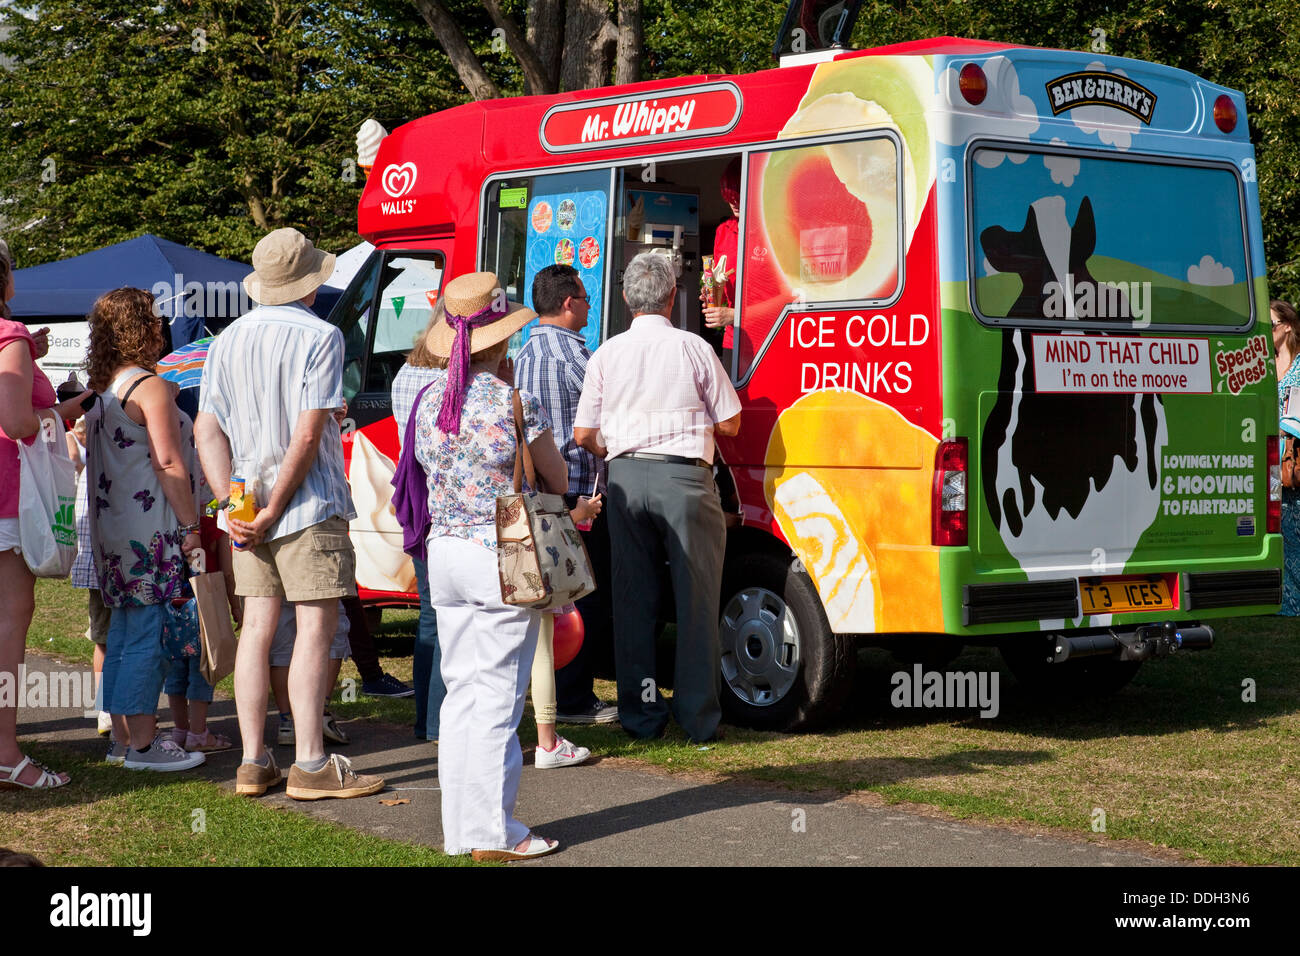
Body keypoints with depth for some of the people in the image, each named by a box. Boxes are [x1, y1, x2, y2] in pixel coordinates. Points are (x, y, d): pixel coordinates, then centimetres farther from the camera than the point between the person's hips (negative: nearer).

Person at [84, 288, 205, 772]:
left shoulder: (105, 389, 15)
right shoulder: (150, 387, -12)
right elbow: (169, 464, -16)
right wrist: (191, 526, -13)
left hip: (115, 533, 9)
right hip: (151, 532, -9)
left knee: (124, 633, 13)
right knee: (147, 635, -7)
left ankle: (125, 736, 18)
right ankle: (142, 744, -7)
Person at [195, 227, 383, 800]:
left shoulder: (228, 341, 11)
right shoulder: (319, 337, -9)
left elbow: (207, 430, 5)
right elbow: (308, 434, -15)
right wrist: (274, 509, -11)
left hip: (247, 513, 6)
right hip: (309, 505, -6)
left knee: (257, 626, 9)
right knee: (315, 625, -3)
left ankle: (253, 763, 11)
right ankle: (310, 765, -4)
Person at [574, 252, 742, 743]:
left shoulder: (606, 354, 4)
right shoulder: (694, 348, -3)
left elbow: (583, 434, 6)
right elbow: (729, 423, 2)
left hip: (626, 477, 3)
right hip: (683, 477, -3)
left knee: (633, 597, 9)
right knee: (695, 596, 3)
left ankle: (641, 715, 13)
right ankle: (698, 717, 4)